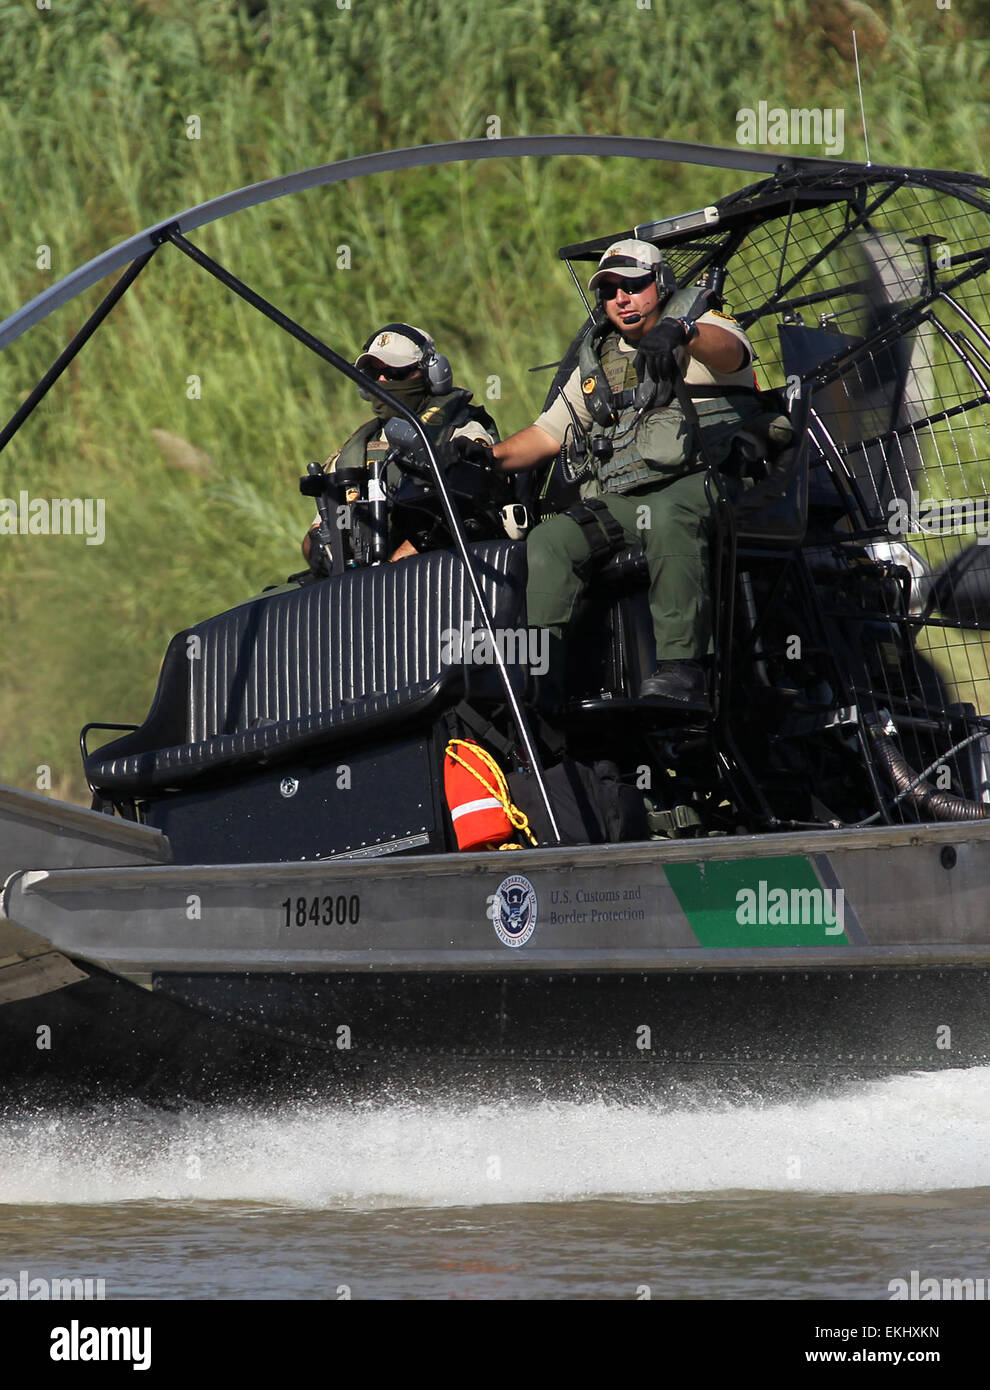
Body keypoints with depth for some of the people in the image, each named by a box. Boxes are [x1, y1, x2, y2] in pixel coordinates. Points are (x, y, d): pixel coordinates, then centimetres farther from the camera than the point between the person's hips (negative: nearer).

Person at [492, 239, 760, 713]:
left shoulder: (698, 324, 6)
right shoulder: (597, 361, 25)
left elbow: (729, 351, -20)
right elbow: (550, 431, 29)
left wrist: (680, 333, -43)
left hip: (695, 482, -6)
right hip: (618, 501, 6)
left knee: (668, 519, -40)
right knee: (548, 541, -18)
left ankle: (683, 671, -47)